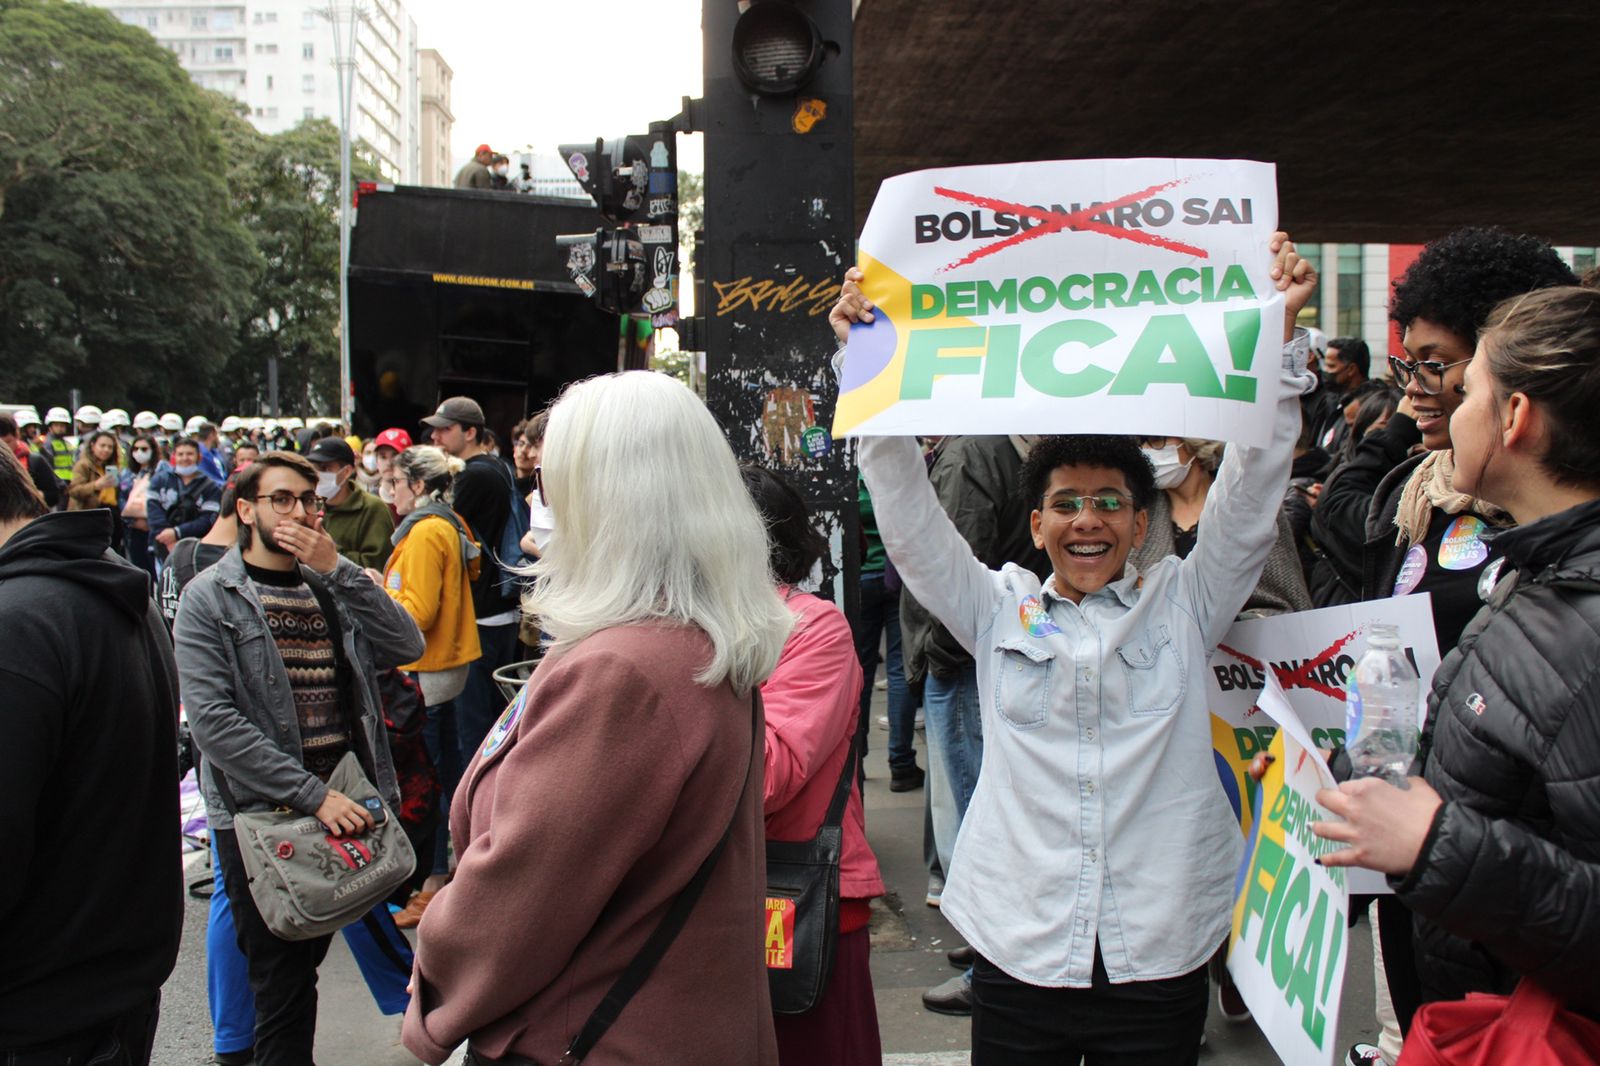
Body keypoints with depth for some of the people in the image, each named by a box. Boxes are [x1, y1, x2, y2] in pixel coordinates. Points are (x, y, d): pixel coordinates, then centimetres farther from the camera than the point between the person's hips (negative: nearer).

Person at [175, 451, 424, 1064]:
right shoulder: (211, 598, -4)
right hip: (260, 814, -4)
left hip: (343, 802, 5)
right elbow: (212, 719, -15)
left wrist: (338, 570, -14)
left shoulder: (334, 586, 11)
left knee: (307, 961, 17)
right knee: (283, 980, 1)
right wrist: (313, 793, -21)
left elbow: (406, 646, -5)